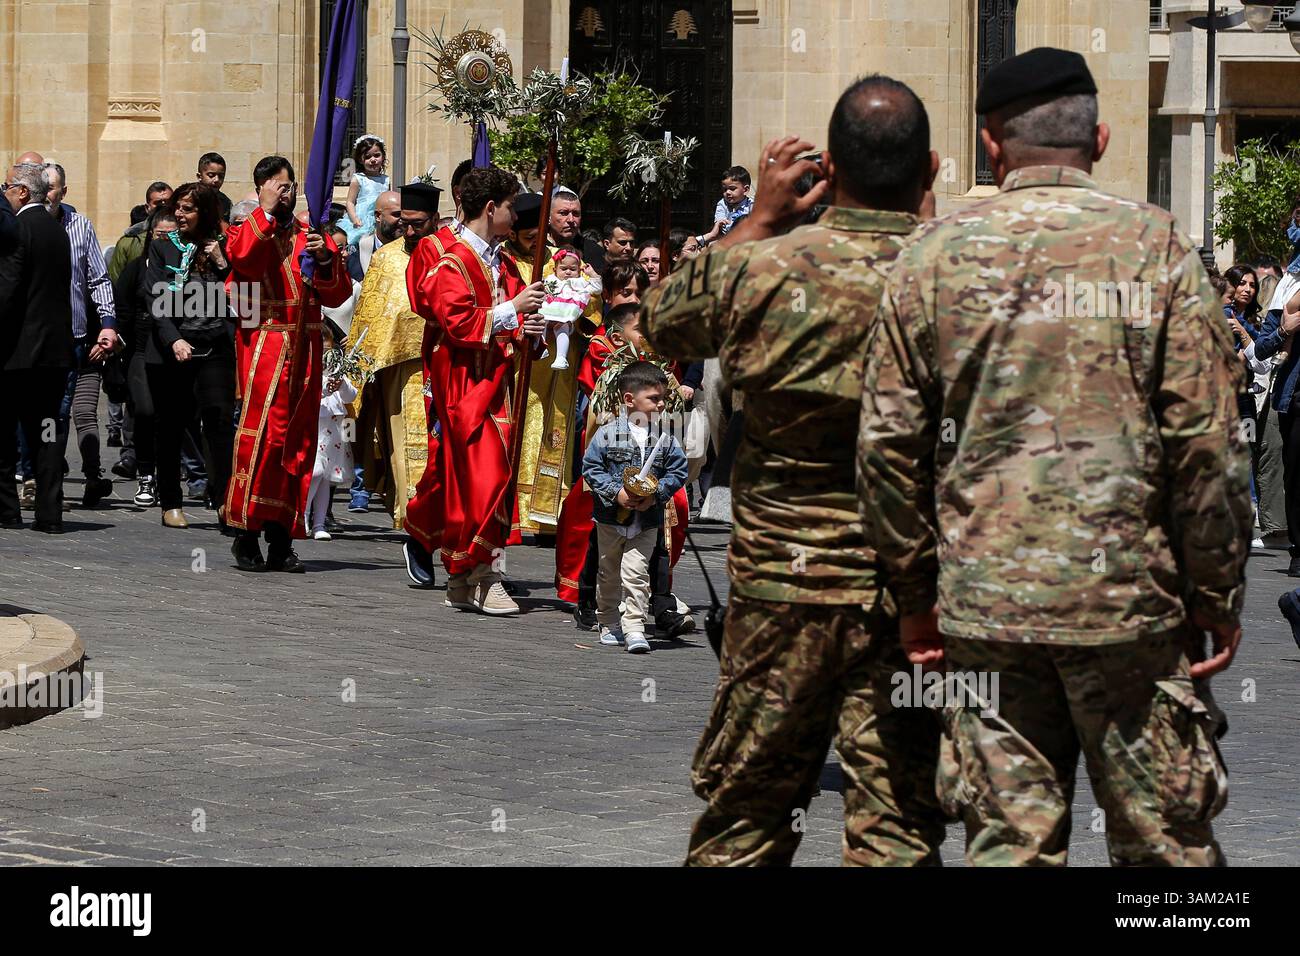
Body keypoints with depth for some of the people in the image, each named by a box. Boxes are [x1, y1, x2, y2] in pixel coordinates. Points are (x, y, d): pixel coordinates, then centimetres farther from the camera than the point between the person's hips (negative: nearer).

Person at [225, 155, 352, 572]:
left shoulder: (311, 237, 19)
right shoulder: (248, 230, 9)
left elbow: (338, 295, 11)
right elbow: (241, 258, -15)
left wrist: (326, 261, -7)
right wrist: (266, 211, -10)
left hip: (304, 349, 4)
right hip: (263, 345, -4)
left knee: (298, 440, 3)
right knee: (261, 432, -14)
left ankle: (282, 538, 7)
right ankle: (247, 535, -11)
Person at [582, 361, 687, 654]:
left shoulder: (665, 438, -3)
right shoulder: (608, 433, -10)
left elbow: (678, 471, 1)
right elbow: (591, 468, -8)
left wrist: (656, 493, -14)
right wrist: (616, 493, -17)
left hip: (647, 519, 0)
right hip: (611, 518, 0)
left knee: (635, 572, -10)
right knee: (609, 574, 14)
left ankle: (634, 627, -8)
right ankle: (609, 624, 29)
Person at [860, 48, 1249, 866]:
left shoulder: (935, 255, 3)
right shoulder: (1157, 247, -3)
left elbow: (889, 443, 3)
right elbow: (1209, 442, -6)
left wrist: (917, 595, 13)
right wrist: (1219, 597, 3)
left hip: (984, 597, 2)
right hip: (1133, 600, -2)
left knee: (1009, 842, 6)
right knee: (1166, 840, 7)